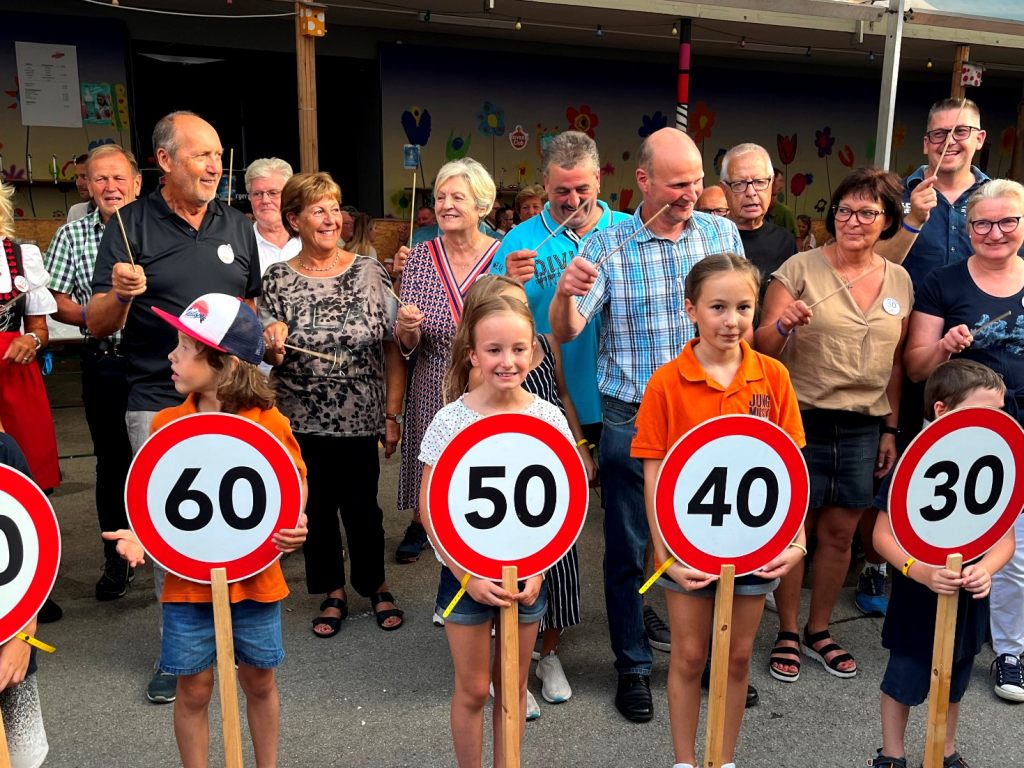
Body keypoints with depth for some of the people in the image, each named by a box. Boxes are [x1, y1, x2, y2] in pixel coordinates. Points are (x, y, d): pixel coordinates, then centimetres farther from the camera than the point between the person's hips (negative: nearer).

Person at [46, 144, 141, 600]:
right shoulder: (71, 236, 5)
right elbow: (56, 303, 4)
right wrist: (93, 316, -13)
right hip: (104, 362, 2)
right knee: (111, 461, 11)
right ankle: (117, 559, 26)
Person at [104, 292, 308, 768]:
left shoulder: (270, 424, -11)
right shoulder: (167, 424, -5)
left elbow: (294, 484, 1)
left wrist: (294, 527, -17)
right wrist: (141, 535, -16)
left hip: (256, 579, -1)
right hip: (188, 581, 1)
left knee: (259, 681, 17)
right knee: (193, 690, 12)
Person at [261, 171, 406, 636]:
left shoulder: (369, 272, -2)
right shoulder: (277, 281, 0)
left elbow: (392, 348, 0)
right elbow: (269, 361, 4)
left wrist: (393, 414, -3)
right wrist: (271, 346, -19)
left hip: (361, 419, -1)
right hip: (303, 423, 1)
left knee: (362, 506, 7)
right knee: (316, 508, 11)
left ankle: (374, 584, 32)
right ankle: (333, 591, 33)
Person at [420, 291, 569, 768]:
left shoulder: (549, 418, -7)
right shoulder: (450, 420, -12)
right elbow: (430, 508, -9)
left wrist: (538, 569, -8)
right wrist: (467, 576, -13)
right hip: (467, 574, -2)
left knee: (513, 688, 15)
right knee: (473, 689, 11)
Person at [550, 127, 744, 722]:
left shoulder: (723, 234, 3)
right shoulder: (607, 247, -5)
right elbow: (566, 332, -11)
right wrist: (565, 294, -32)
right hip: (632, 420, -2)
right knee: (628, 549, 8)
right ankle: (634, 667, 27)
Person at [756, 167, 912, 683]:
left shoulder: (899, 281, 7)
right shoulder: (801, 267, -5)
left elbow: (895, 362, 14)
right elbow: (763, 347, -7)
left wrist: (890, 429, 11)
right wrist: (782, 325, -29)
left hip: (863, 427, 4)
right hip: (801, 421, -4)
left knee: (840, 531, 11)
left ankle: (818, 632, 29)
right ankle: (786, 636, 22)